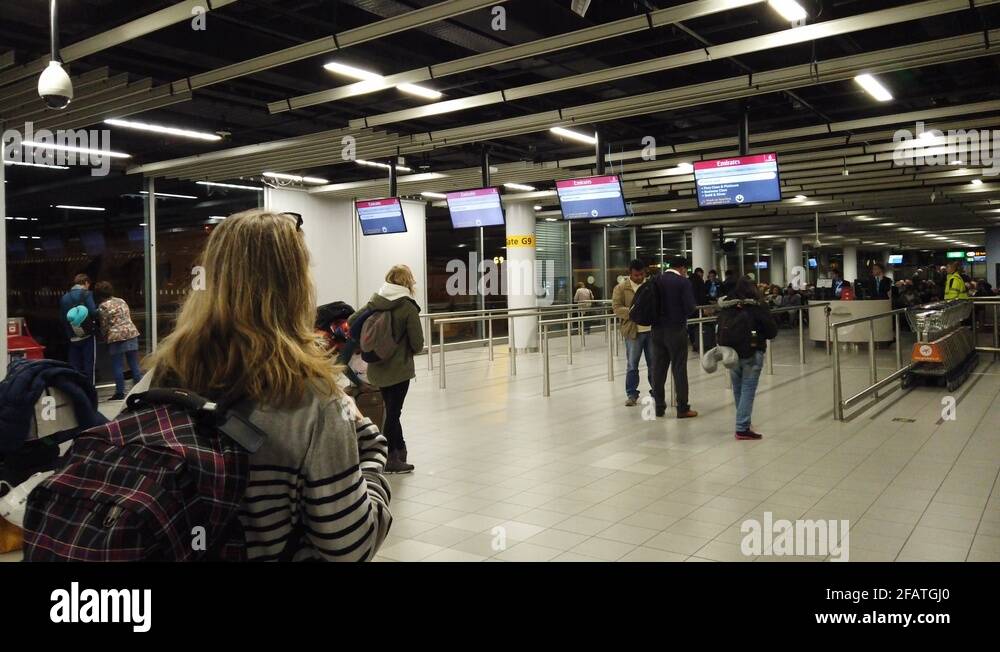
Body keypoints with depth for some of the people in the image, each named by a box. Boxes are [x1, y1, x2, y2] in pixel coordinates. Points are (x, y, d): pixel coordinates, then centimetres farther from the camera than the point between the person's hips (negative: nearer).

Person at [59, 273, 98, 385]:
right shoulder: (86, 294, -6)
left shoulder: (64, 297, 11)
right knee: (88, 365, -1)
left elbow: (61, 318, 12)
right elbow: (93, 312, -17)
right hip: (87, 336, -5)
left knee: (74, 366, 9)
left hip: (72, 338, 5)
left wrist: (68, 333, 17)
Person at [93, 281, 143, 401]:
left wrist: (105, 338, 12)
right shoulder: (121, 301, 14)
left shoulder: (102, 306, -4)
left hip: (116, 337, -5)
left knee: (117, 366, 2)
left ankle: (120, 392, 3)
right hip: (131, 333, 5)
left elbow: (104, 326, -3)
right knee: (134, 364, 6)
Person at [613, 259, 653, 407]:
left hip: (652, 330, 2)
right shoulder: (621, 288, 0)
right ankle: (631, 394, 13)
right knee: (632, 365, 4)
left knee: (654, 364, 9)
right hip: (633, 332, -2)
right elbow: (616, 307, -8)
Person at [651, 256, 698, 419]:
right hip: (676, 330, -5)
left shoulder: (656, 280, 4)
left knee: (658, 368, 8)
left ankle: (659, 407, 13)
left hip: (658, 330, 5)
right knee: (679, 369, 1)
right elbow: (690, 307, -14)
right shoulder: (683, 282, -10)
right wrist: (682, 312, 6)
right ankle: (682, 408, 5)